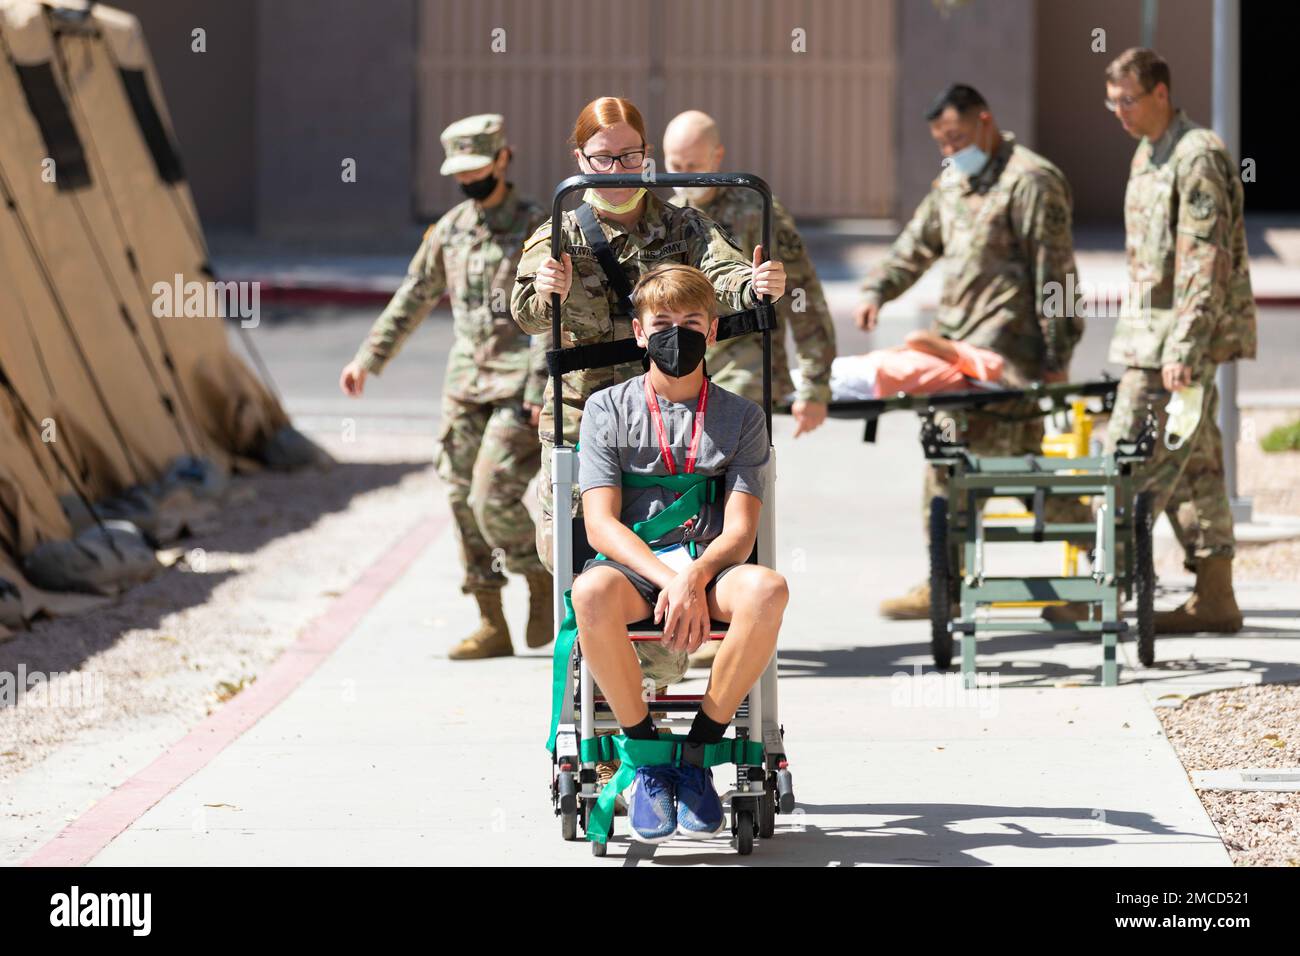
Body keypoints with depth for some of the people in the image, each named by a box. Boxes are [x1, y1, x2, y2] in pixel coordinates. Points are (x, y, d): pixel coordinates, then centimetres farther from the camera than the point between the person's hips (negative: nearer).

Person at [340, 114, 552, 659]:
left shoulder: (537, 228, -6)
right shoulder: (449, 231, 11)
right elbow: (412, 300, 19)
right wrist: (368, 359, 15)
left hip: (521, 387, -6)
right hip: (465, 384, 6)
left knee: (493, 496, -15)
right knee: (464, 501, 4)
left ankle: (543, 582, 10)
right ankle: (491, 628, 12)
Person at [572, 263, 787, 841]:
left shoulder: (741, 417, 9)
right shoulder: (608, 409, 7)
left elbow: (740, 531, -2)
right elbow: (600, 523, -3)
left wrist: (693, 579, -24)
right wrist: (667, 579, -21)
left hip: (709, 568, 1)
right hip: (630, 564, -1)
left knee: (766, 589, -35)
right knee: (591, 593, -39)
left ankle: (699, 750, -19)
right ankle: (646, 751, -17)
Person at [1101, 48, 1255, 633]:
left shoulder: (1198, 157, -14)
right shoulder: (1148, 155, 16)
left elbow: (1206, 264, -20)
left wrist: (1183, 349, -24)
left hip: (1184, 330, -10)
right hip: (1150, 333, 10)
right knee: (1193, 464, 10)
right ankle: (1214, 600, 13)